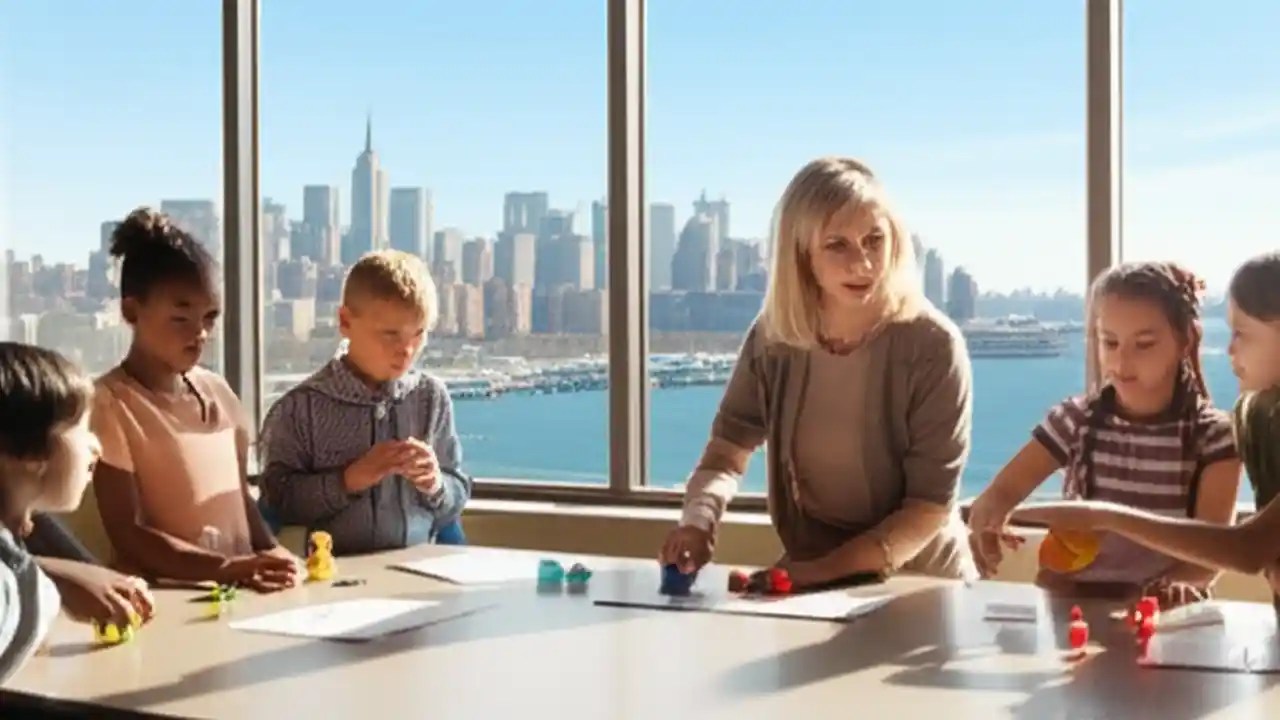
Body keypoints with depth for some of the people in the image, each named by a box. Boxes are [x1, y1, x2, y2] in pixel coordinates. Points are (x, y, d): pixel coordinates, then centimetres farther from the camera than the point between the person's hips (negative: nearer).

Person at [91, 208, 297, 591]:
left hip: (242, 585, 6)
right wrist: (224, 568, -20)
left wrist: (271, 552, 0)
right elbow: (127, 534, -10)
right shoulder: (112, 403, -7)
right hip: (163, 592, -6)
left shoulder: (217, 391, 11)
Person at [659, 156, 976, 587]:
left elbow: (931, 506, -17)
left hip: (921, 586, -3)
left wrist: (831, 568, -29)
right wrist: (698, 522, -22)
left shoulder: (931, 345, -17)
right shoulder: (773, 336, -6)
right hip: (811, 579, 3)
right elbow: (726, 455, 0)